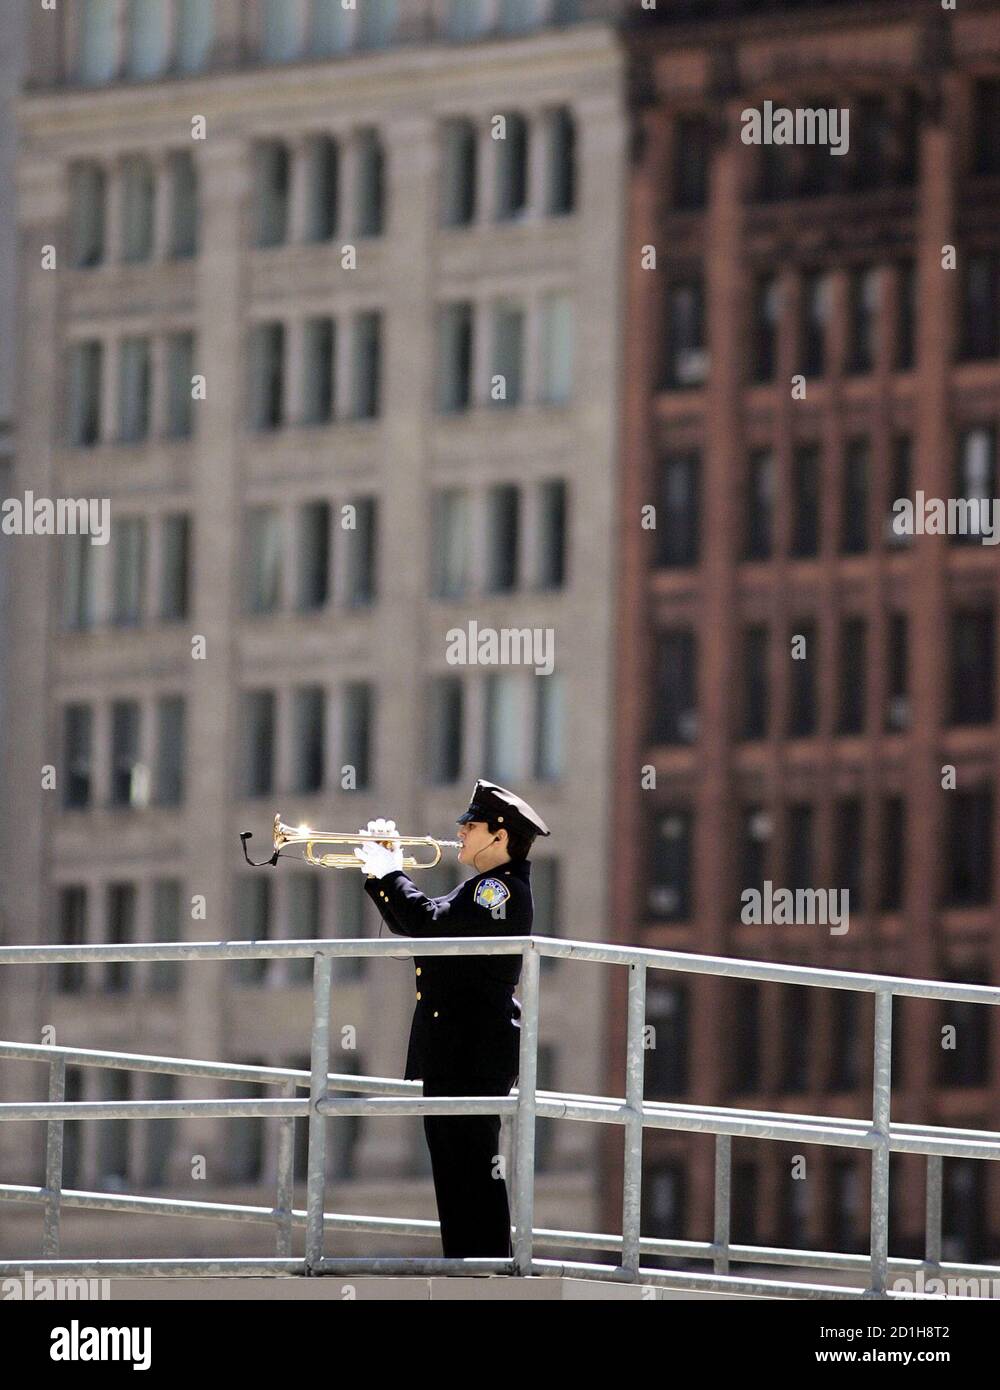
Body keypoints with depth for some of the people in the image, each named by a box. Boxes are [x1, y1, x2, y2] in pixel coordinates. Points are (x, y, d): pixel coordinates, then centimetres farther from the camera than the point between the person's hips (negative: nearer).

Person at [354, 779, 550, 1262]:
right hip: (451, 1053, 11)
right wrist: (379, 872, 15)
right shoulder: (482, 888, 18)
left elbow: (429, 921, -26)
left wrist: (390, 873, -12)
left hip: (474, 1055, -11)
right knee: (455, 1170, 13)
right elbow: (410, 925, 25)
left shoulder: (504, 890, -15)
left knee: (476, 1172, -9)